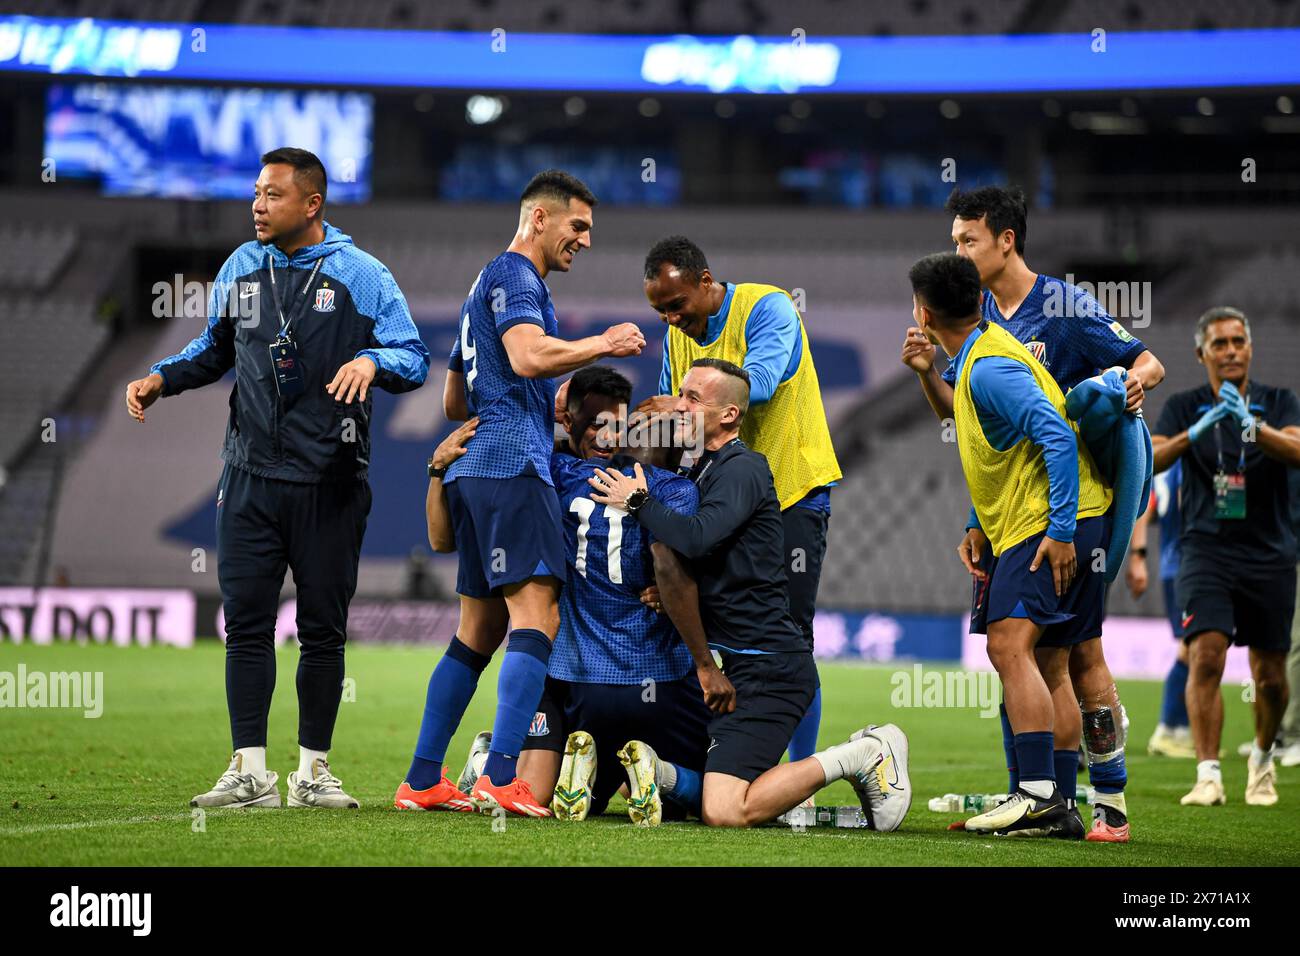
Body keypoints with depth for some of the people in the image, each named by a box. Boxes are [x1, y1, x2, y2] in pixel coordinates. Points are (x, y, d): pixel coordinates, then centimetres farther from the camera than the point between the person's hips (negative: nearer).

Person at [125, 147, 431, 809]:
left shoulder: (360, 275, -2)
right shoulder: (239, 269, 10)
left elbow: (415, 357, -4)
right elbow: (214, 349, 24)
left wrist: (371, 361, -24)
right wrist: (163, 378, 7)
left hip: (330, 481, -3)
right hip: (251, 475, 3)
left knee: (322, 629, 4)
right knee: (246, 623, -2)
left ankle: (313, 771, 13)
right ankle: (249, 773, 2)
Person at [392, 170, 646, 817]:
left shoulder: (488, 283, 28)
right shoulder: (514, 275, -4)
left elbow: (454, 404, 33)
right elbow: (529, 355, -22)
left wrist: (549, 404, 35)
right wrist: (604, 345, -10)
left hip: (473, 472, 10)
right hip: (512, 466, -10)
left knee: (480, 630, 11)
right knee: (536, 618, -17)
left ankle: (422, 781, 9)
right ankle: (500, 779, -26)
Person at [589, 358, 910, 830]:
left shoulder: (742, 470, -12)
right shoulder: (700, 472, 18)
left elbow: (696, 539, -28)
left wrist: (639, 502, -14)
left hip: (767, 665, -9)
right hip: (728, 666, 9)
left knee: (724, 813, -19)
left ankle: (862, 756, -6)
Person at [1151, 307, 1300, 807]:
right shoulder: (1185, 406, 4)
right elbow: (1148, 459, -11)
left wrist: (1253, 427, -34)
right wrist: (1194, 433, -29)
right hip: (1206, 553, -1)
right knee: (1207, 654, -19)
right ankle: (1208, 775, -19)